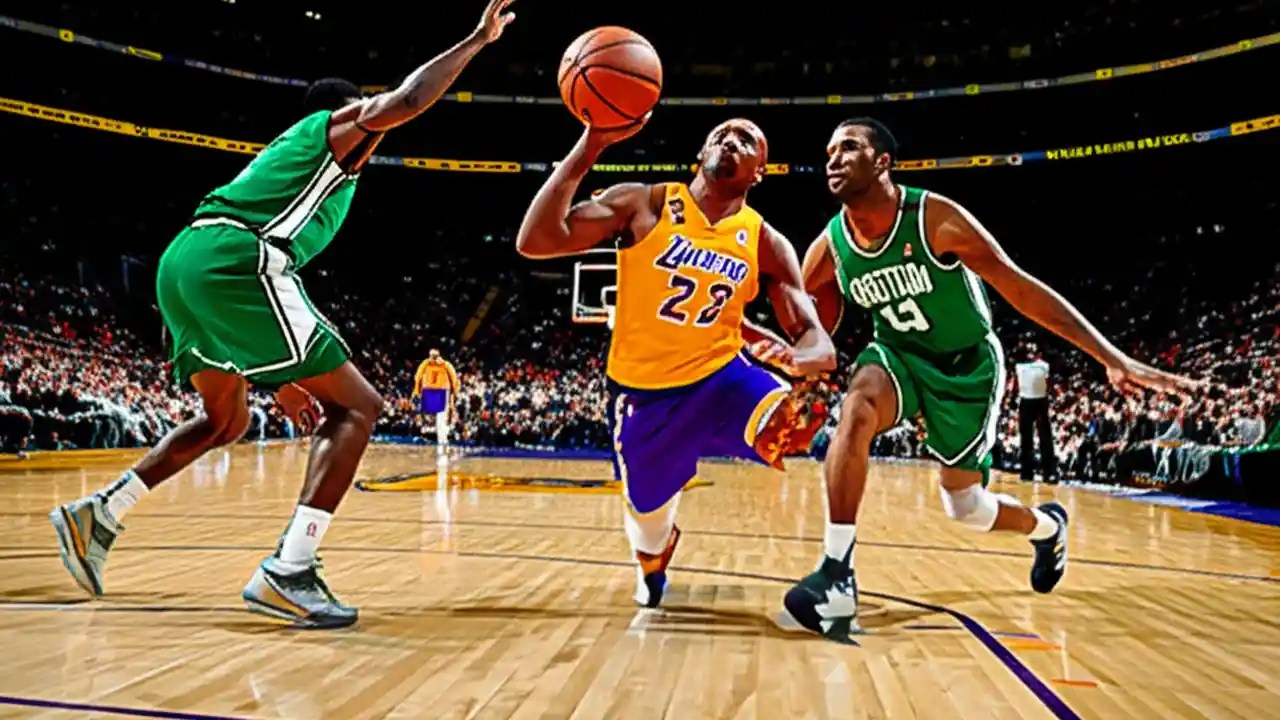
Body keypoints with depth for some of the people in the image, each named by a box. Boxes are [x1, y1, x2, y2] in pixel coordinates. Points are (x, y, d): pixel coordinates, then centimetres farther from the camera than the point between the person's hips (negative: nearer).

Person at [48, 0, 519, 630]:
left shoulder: (293, 153, 36)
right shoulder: (334, 128, 13)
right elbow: (404, 102, -7)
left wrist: (276, 371, 30)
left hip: (186, 261, 9)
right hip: (235, 261, -9)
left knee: (227, 420, 29)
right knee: (355, 406, -6)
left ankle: (97, 514, 25)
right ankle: (287, 573, -16)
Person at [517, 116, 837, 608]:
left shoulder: (766, 244, -2)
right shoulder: (642, 205, -8)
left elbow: (815, 338, -6)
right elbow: (535, 241, -19)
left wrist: (805, 357, -33)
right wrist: (589, 147, -23)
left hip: (721, 377, 0)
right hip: (642, 392, 0)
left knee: (792, 424, -34)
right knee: (648, 520, 16)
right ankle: (653, 558, 55)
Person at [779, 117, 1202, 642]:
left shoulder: (935, 219, -26)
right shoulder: (828, 249, -14)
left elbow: (1020, 288, -23)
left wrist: (1113, 358, -26)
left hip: (969, 363, -2)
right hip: (899, 354, 3)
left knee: (963, 506, 3)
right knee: (855, 410, -32)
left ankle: (1047, 526, 41)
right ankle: (836, 578, -25)